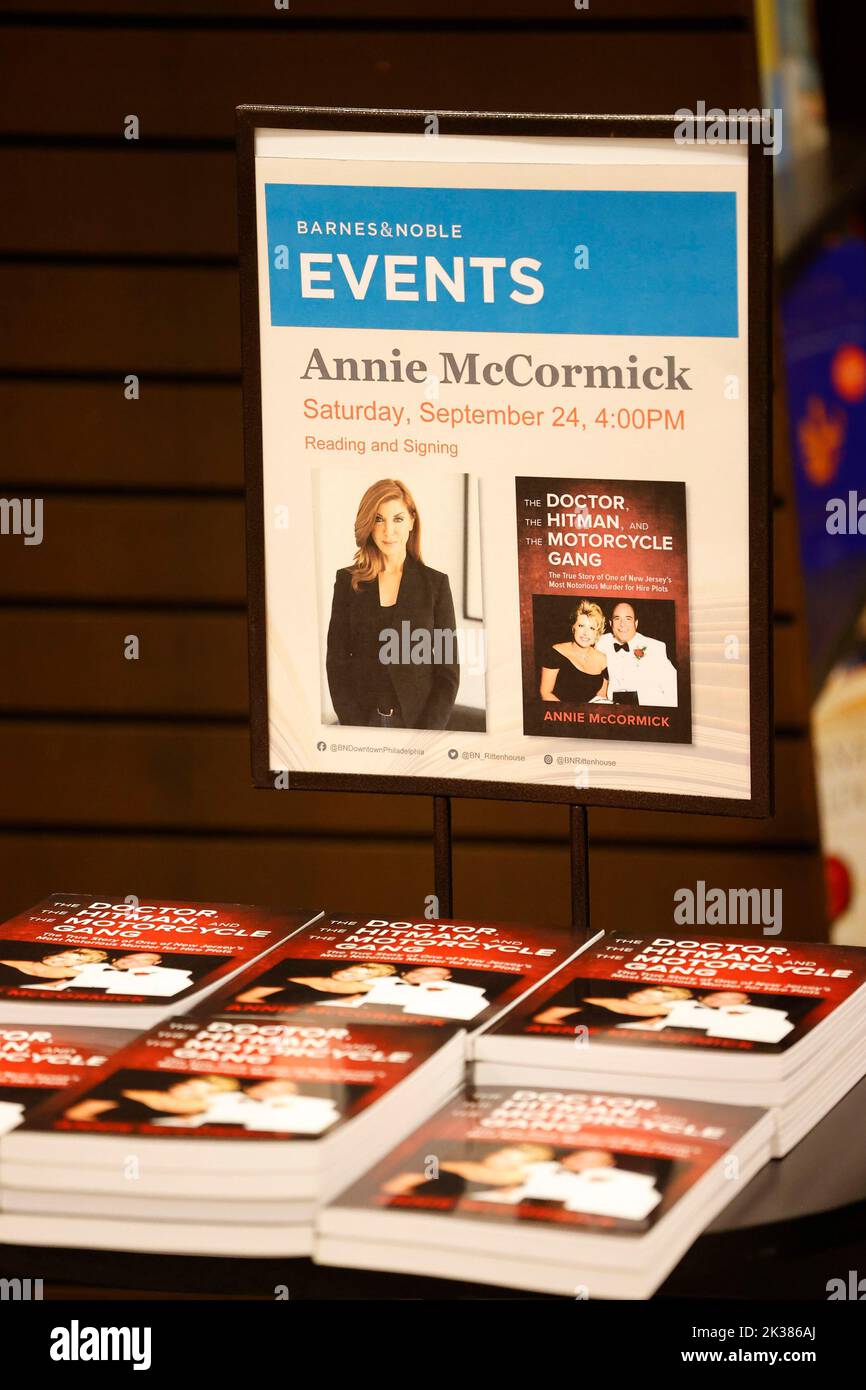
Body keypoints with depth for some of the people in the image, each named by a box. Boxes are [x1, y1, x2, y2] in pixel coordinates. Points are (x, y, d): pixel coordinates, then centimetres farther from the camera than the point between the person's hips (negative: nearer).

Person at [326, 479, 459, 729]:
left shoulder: (435, 583, 0)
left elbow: (448, 671, -1)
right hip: (362, 720, 1)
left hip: (418, 721, -1)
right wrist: (355, 726, -11)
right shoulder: (347, 581, 3)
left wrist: (425, 734, -13)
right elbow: (337, 661, 1)